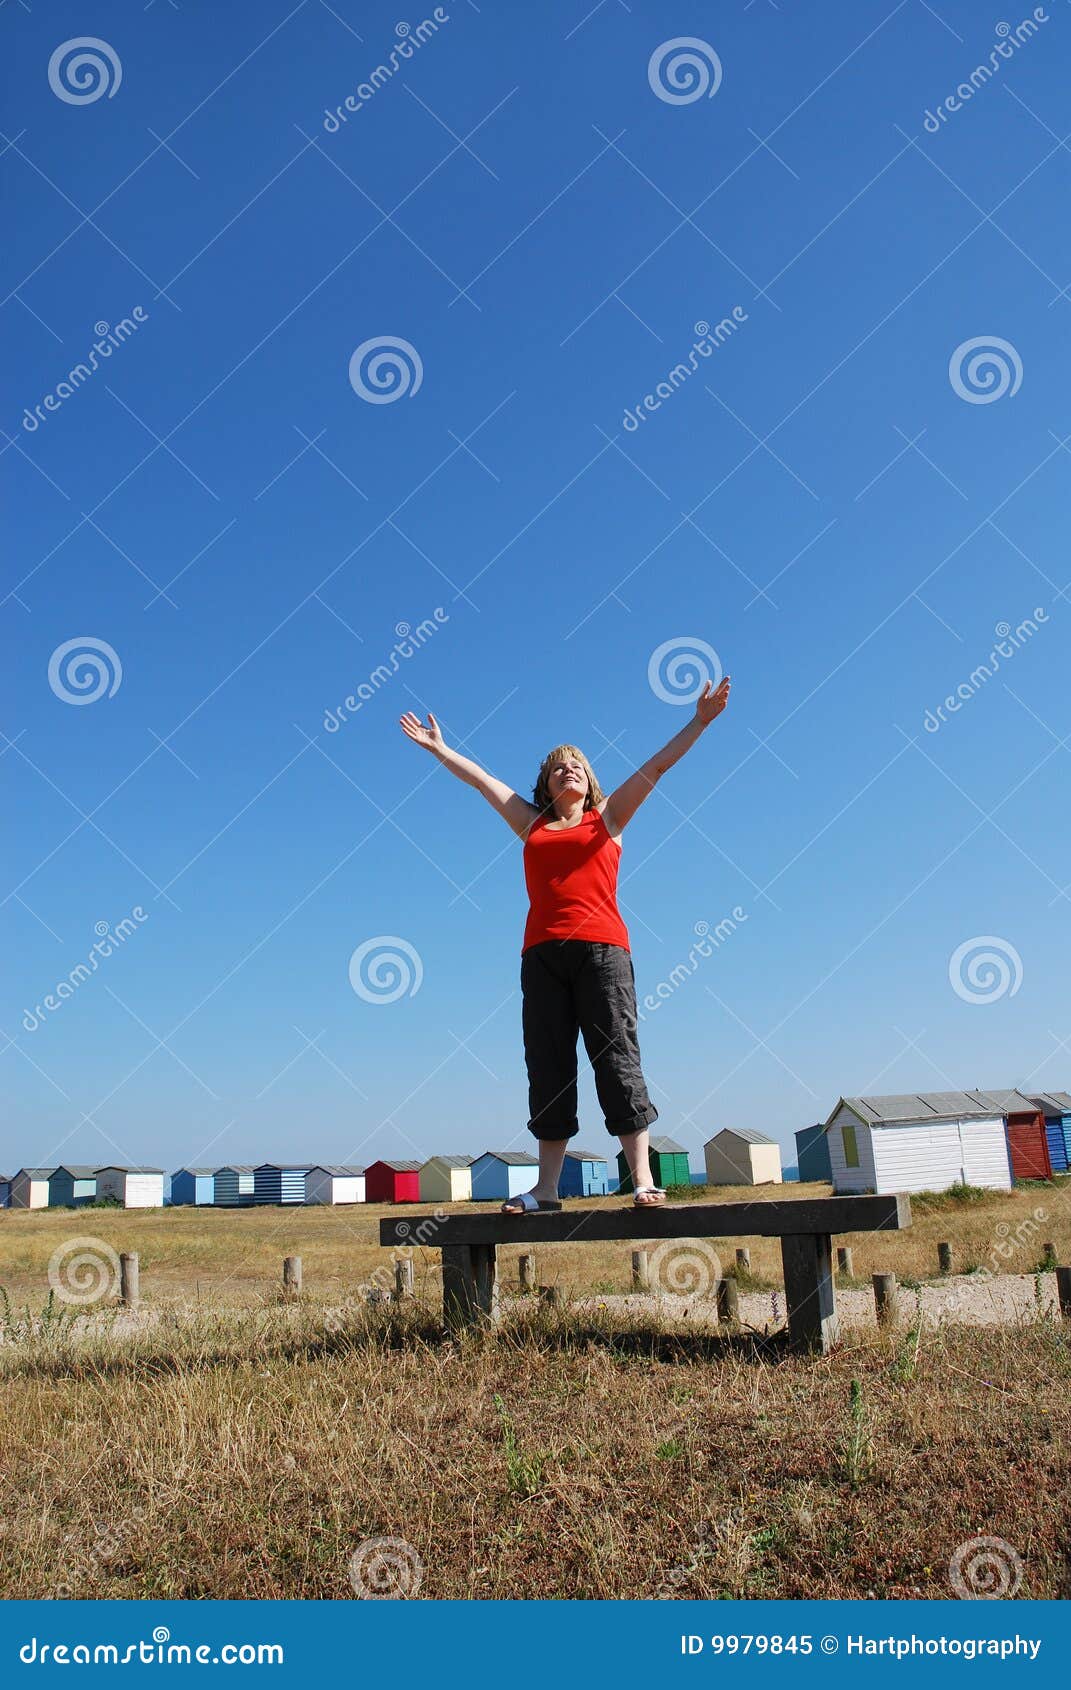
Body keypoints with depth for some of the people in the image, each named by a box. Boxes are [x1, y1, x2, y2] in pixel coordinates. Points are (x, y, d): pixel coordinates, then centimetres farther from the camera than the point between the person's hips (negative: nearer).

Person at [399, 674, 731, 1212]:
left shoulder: (608, 820, 15)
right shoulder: (532, 824, 21)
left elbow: (654, 767, 10)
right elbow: (481, 778, 28)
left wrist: (699, 721, 5)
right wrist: (438, 748, 34)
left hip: (600, 947, -3)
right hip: (542, 954, 3)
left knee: (616, 1055, -8)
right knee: (548, 1066, 1)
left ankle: (643, 1180, -9)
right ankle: (546, 1188, 2)